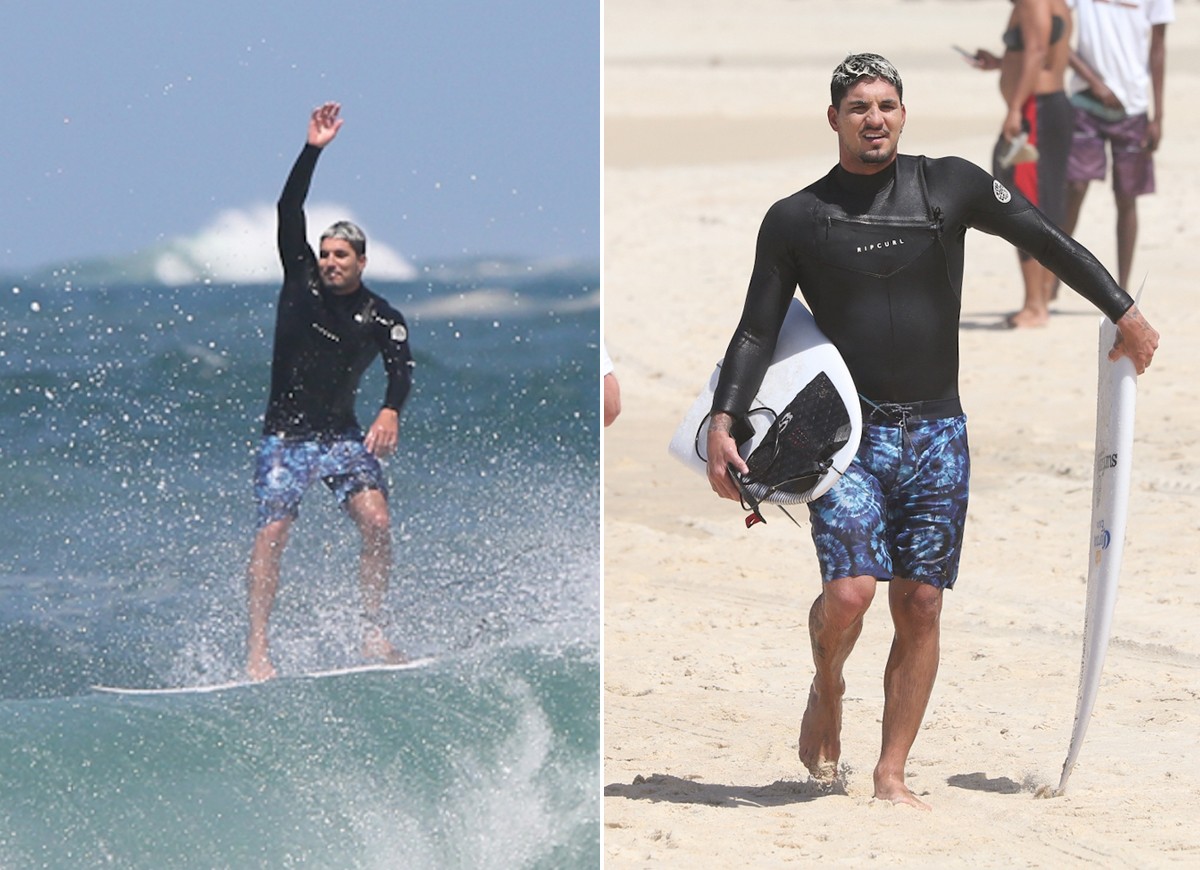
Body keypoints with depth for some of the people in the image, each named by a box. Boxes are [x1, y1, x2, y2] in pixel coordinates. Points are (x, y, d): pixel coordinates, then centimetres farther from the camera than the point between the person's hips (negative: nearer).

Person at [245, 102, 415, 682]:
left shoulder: (381, 318, 1)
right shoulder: (301, 284, 2)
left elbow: (401, 367, -13)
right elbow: (288, 213, -6)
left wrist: (392, 410, -34)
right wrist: (312, 152, -13)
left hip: (342, 435, 1)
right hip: (285, 434, -1)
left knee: (377, 522, -16)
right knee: (272, 533, -13)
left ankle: (373, 633, -7)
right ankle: (256, 650, -15)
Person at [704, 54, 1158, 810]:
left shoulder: (951, 187, 5)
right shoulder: (796, 219, 3)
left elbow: (1049, 241, 13)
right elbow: (758, 331, 2)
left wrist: (1125, 313, 13)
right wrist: (725, 421, -11)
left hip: (936, 434, 2)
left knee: (920, 605, 0)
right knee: (850, 587, -18)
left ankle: (892, 774, 7)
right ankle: (827, 693, 13)